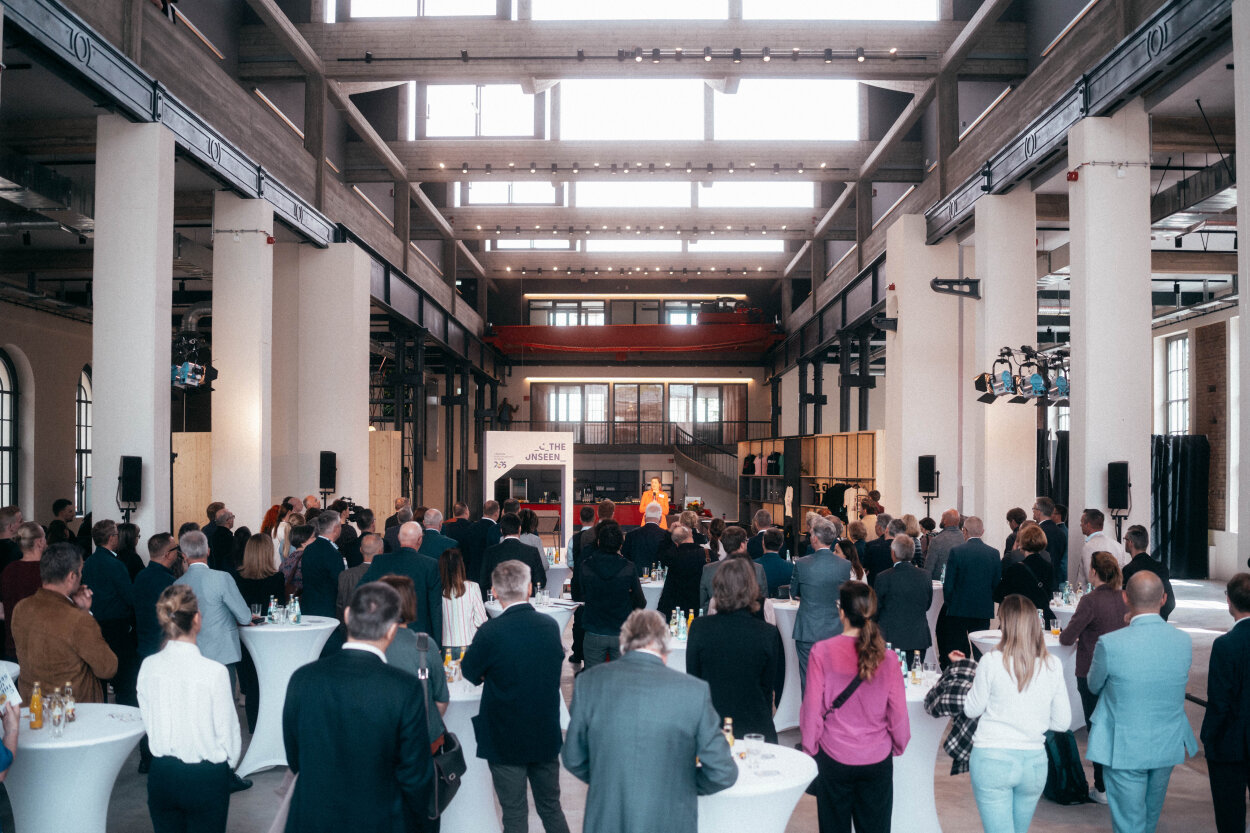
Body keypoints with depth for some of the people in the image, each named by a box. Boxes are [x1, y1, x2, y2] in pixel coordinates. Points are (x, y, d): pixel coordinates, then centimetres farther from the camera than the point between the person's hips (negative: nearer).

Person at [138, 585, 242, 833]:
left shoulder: (149, 667, -9)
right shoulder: (214, 671, -20)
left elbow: (146, 720, 2)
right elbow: (227, 731, -10)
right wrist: (228, 766, 8)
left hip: (161, 775, 4)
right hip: (206, 777, -4)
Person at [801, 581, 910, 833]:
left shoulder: (822, 652, -15)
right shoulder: (886, 657, -9)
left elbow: (812, 707, -10)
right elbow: (898, 712, -2)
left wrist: (809, 746, 5)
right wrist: (898, 746, 16)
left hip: (834, 758, -1)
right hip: (877, 760, 2)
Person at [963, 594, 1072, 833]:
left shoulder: (991, 662, -12)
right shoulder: (1053, 666, -3)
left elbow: (972, 710, 1)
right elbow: (1062, 722, 4)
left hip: (992, 759, -4)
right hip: (1034, 761, 4)